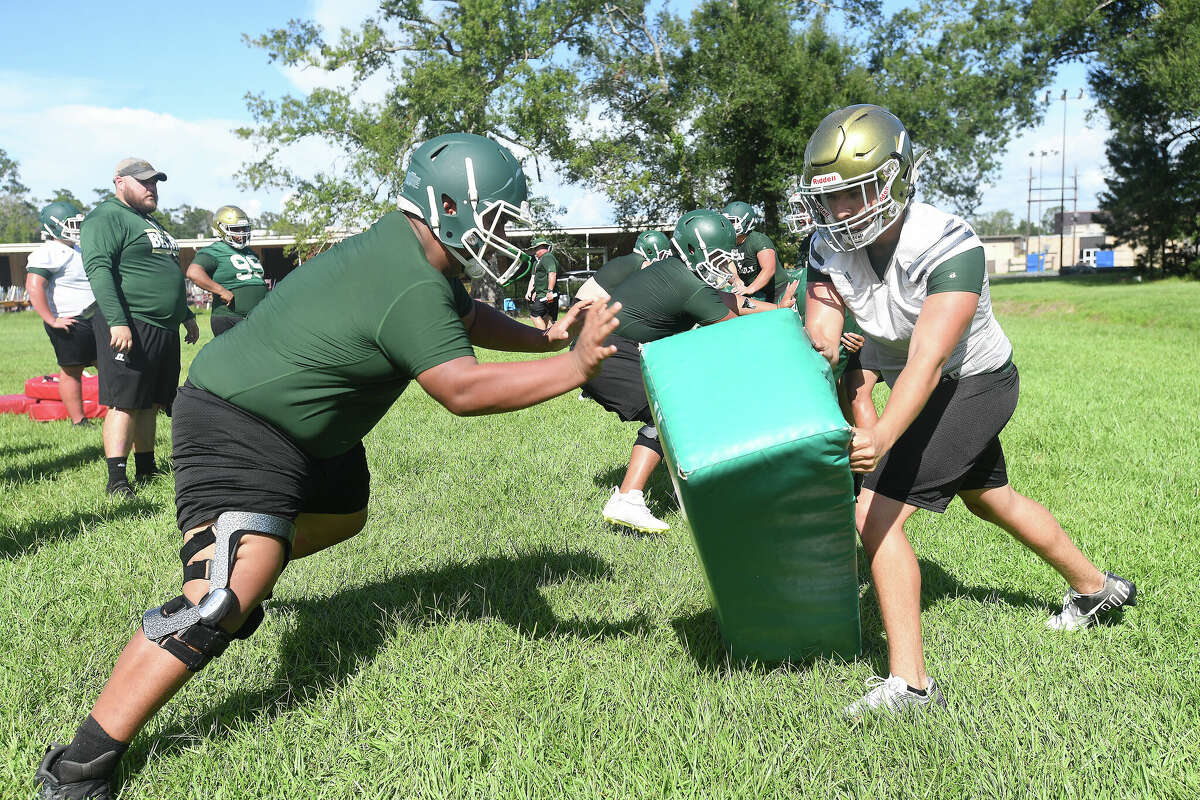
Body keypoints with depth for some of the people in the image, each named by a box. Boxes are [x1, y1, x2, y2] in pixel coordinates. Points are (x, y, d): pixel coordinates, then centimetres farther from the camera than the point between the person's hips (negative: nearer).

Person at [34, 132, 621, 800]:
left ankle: (230, 577, 45)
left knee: (343, 513, 29)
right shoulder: (412, 289, -26)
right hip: (239, 427, -11)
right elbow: (462, 390, -30)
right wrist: (574, 368, -26)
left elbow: (466, 317, 20)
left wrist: (543, 338, 9)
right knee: (219, 609, -19)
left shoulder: (408, 247, 6)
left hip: (300, 428, 11)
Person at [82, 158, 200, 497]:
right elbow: (98, 270, -18)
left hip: (164, 329, 9)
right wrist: (117, 322, -27)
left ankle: (146, 468, 22)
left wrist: (186, 315, 31)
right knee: (124, 402, -9)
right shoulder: (107, 218, -6)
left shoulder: (151, 222, 24)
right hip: (130, 326, -9)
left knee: (149, 403, 14)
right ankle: (117, 479, -8)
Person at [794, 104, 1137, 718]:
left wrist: (882, 436, -57)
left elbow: (926, 362, -42)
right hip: (924, 388, 8)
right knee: (986, 497, 27)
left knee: (875, 514, -18)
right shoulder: (829, 247, -14)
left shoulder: (948, 247, -32)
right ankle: (1095, 586, 52)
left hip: (972, 385, -8)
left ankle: (910, 683, -8)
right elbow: (819, 344, -20)